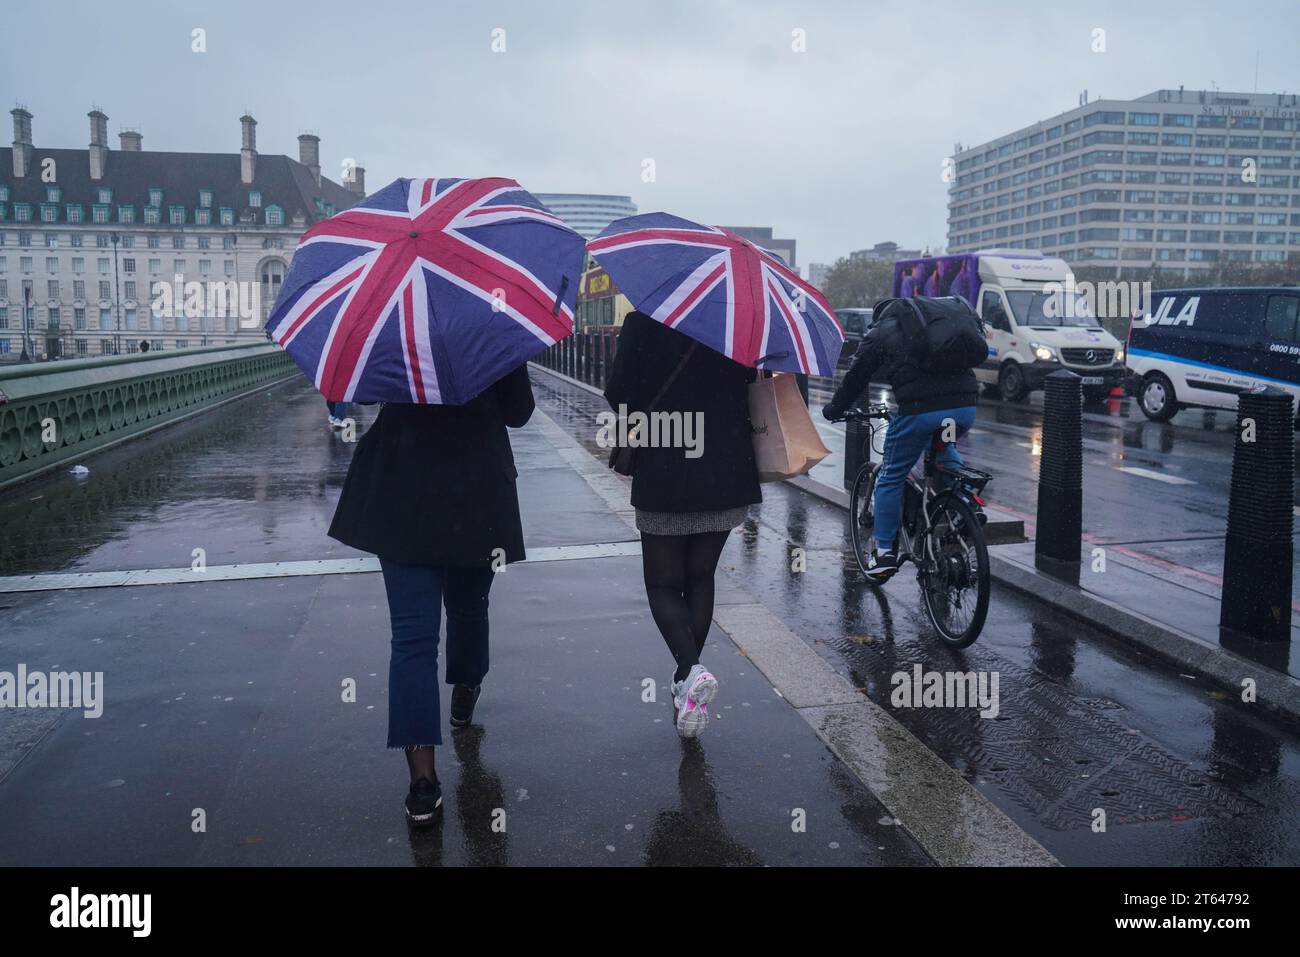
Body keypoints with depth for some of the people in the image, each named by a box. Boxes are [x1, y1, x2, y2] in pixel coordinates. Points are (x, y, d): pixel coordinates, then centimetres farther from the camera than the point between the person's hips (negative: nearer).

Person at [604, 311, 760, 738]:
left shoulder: (641, 323, -10)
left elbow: (619, 394, -10)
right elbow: (750, 388, 1)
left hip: (663, 479, -3)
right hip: (726, 477, 3)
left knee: (663, 583, 10)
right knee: (700, 578, 18)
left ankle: (691, 670, -13)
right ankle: (688, 683, 24)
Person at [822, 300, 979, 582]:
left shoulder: (880, 334, 14)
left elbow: (856, 377, 19)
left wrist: (834, 408, 36)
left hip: (920, 410, -5)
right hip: (966, 407, 5)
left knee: (890, 479, 12)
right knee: (945, 449, 38)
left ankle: (885, 554, 15)